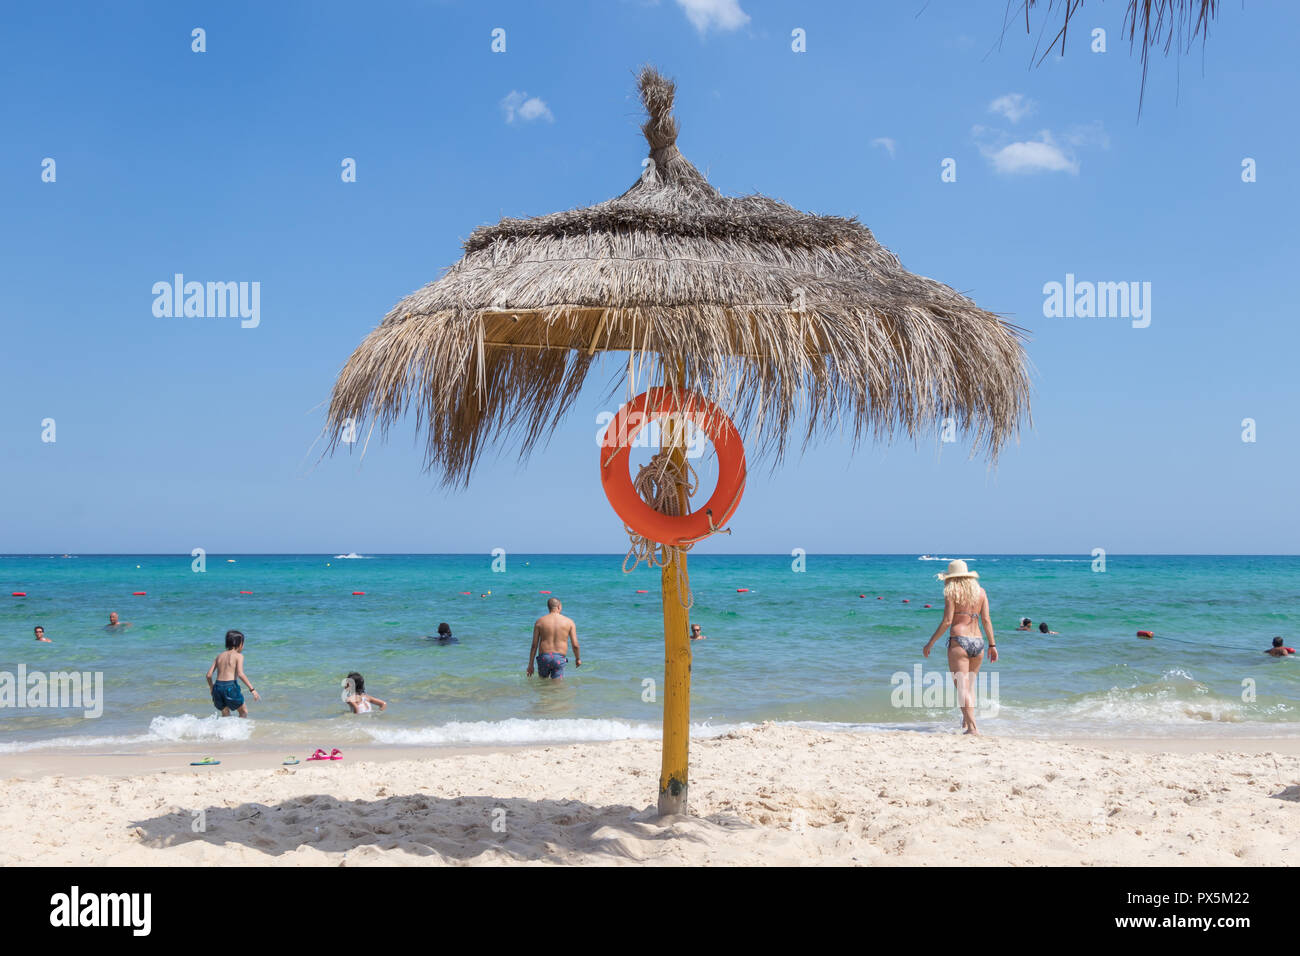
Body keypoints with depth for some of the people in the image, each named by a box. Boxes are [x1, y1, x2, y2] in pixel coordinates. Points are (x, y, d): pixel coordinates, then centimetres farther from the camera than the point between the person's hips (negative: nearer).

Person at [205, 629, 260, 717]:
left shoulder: (220, 656, 15)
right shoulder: (238, 655, -1)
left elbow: (209, 675, 11)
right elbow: (241, 674, -15)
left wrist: (211, 688, 25)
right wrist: (252, 689, -15)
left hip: (218, 686, 5)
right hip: (230, 686, -5)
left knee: (225, 714, 22)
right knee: (244, 711, 16)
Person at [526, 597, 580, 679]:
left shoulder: (539, 622, 3)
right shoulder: (569, 622, 2)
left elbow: (534, 645, 2)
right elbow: (575, 645, 2)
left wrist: (530, 665, 8)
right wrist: (578, 659, 19)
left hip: (544, 657, 1)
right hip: (559, 659, -1)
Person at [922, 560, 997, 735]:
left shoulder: (951, 592, -2)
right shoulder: (980, 591, 11)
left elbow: (947, 621, -8)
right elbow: (986, 619, 6)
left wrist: (930, 643, -2)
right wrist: (992, 645, 10)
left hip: (959, 641, -5)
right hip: (978, 642, 5)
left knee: (962, 687, -6)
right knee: (970, 686, 20)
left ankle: (972, 727, -16)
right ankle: (965, 723, 26)